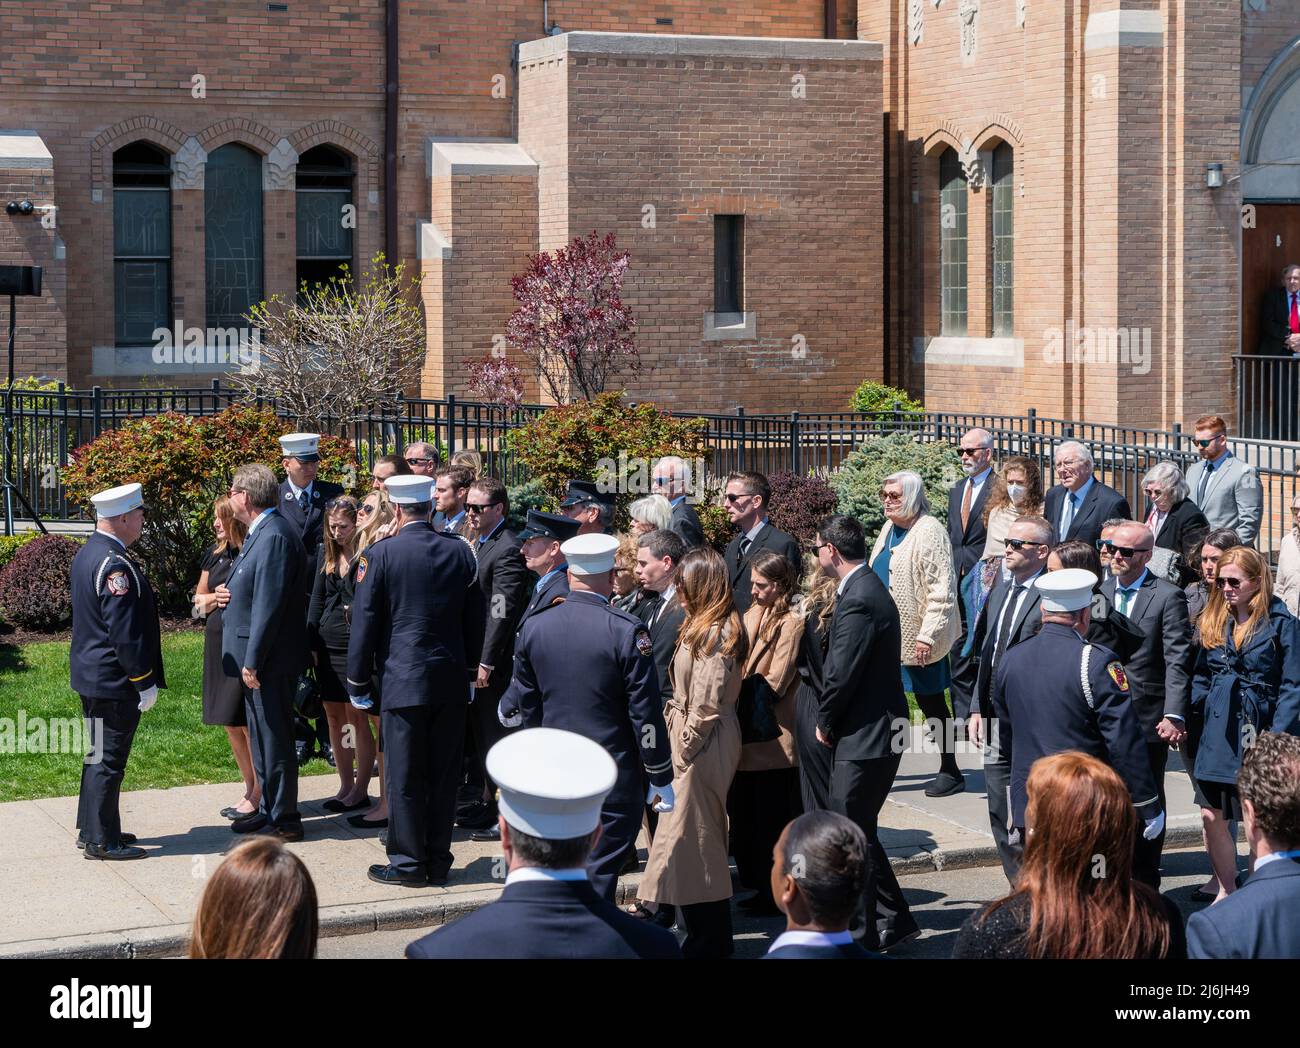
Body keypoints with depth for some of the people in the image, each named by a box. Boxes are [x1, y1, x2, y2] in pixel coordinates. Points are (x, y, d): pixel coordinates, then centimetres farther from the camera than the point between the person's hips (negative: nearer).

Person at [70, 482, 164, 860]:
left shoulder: (87, 553, 9)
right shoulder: (115, 564, -23)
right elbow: (124, 633, -24)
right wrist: (144, 682, -16)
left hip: (90, 674, 10)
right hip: (114, 681, -10)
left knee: (99, 755, 19)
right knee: (109, 760, -1)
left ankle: (91, 830, 29)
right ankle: (101, 840, 5)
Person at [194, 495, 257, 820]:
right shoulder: (216, 554, 10)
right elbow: (199, 599, 17)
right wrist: (214, 599, -4)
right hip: (218, 643, 8)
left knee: (249, 724, -4)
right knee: (231, 725, 13)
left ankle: (259, 796, 6)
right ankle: (251, 790, 24)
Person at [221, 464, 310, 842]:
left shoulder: (275, 537, -20)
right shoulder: (263, 532, 13)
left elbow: (269, 605, -24)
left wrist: (252, 662, -22)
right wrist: (230, 593, 8)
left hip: (270, 660, -11)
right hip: (256, 658, 11)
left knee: (274, 740, -3)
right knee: (261, 737, 18)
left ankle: (284, 819, 4)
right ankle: (268, 808, 27)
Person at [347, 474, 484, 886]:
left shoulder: (380, 554, -10)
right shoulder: (460, 552, 2)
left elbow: (365, 621, -7)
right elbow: (475, 618, 9)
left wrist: (358, 681, 2)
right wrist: (471, 669, 19)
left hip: (403, 681, -4)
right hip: (452, 681, 4)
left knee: (404, 777, 4)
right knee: (444, 775, 10)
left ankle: (407, 863, 9)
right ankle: (439, 862, 17)